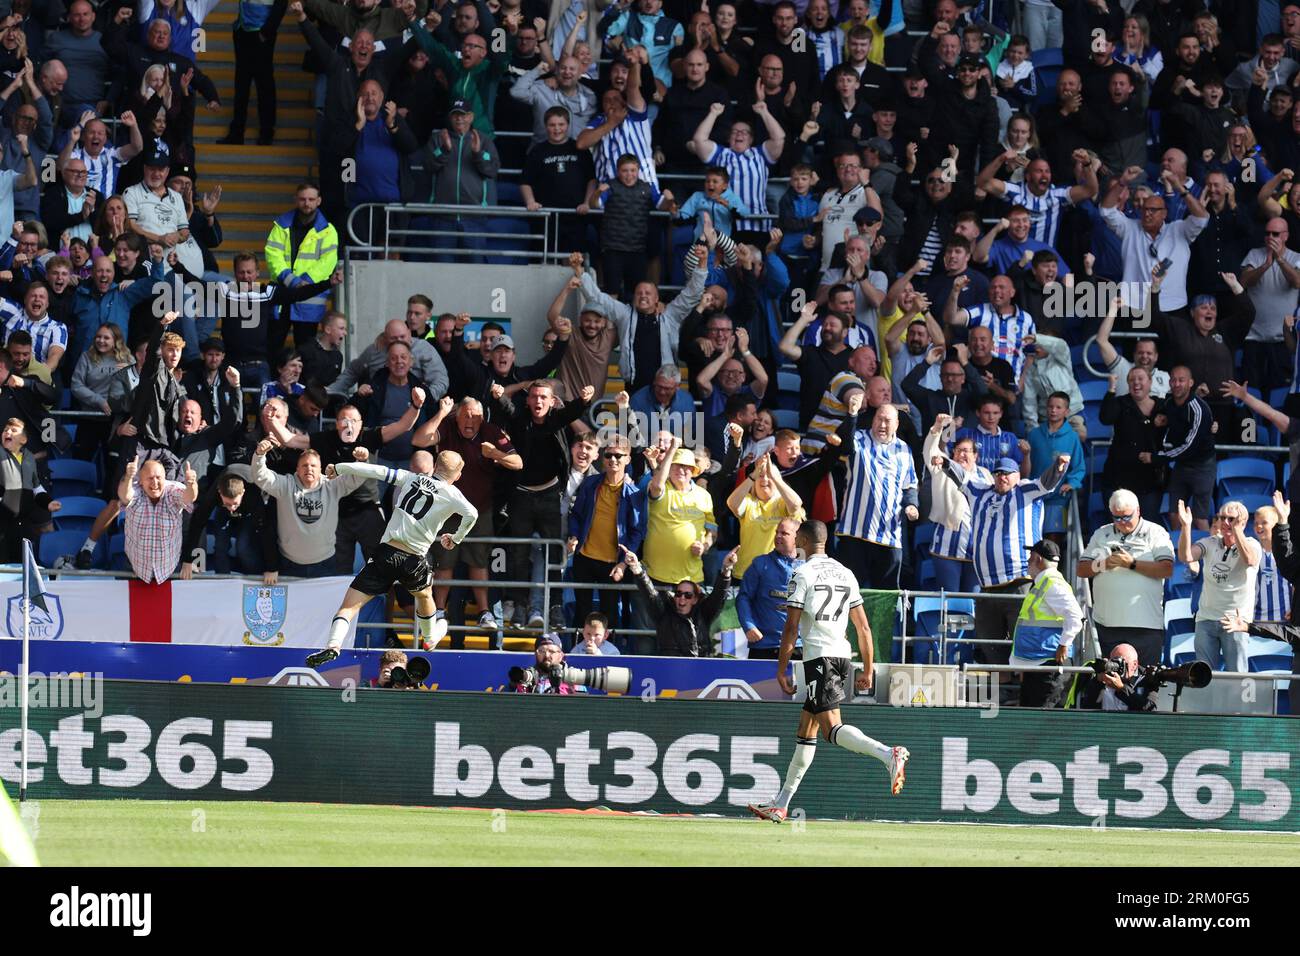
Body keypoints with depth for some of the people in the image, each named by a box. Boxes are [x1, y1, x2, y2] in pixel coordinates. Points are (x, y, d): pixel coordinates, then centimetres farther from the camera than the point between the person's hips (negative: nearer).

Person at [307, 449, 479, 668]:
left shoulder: (409, 478, 9)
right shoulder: (451, 493, 1)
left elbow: (374, 470, 2)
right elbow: (471, 514, -16)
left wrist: (339, 468, 13)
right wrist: (456, 538, 2)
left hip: (386, 552, 0)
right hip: (414, 560, 0)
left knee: (349, 605, -2)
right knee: (425, 595, 35)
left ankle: (333, 644, -24)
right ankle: (430, 638, 56)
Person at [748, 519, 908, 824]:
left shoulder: (803, 574, -5)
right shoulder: (845, 574, 15)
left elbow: (791, 628, -9)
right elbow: (863, 628, 14)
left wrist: (781, 670, -4)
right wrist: (868, 671, 18)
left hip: (819, 656, -8)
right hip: (843, 656, 8)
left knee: (831, 728, -16)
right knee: (806, 731, 14)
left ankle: (889, 754, -39)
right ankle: (781, 804, 19)